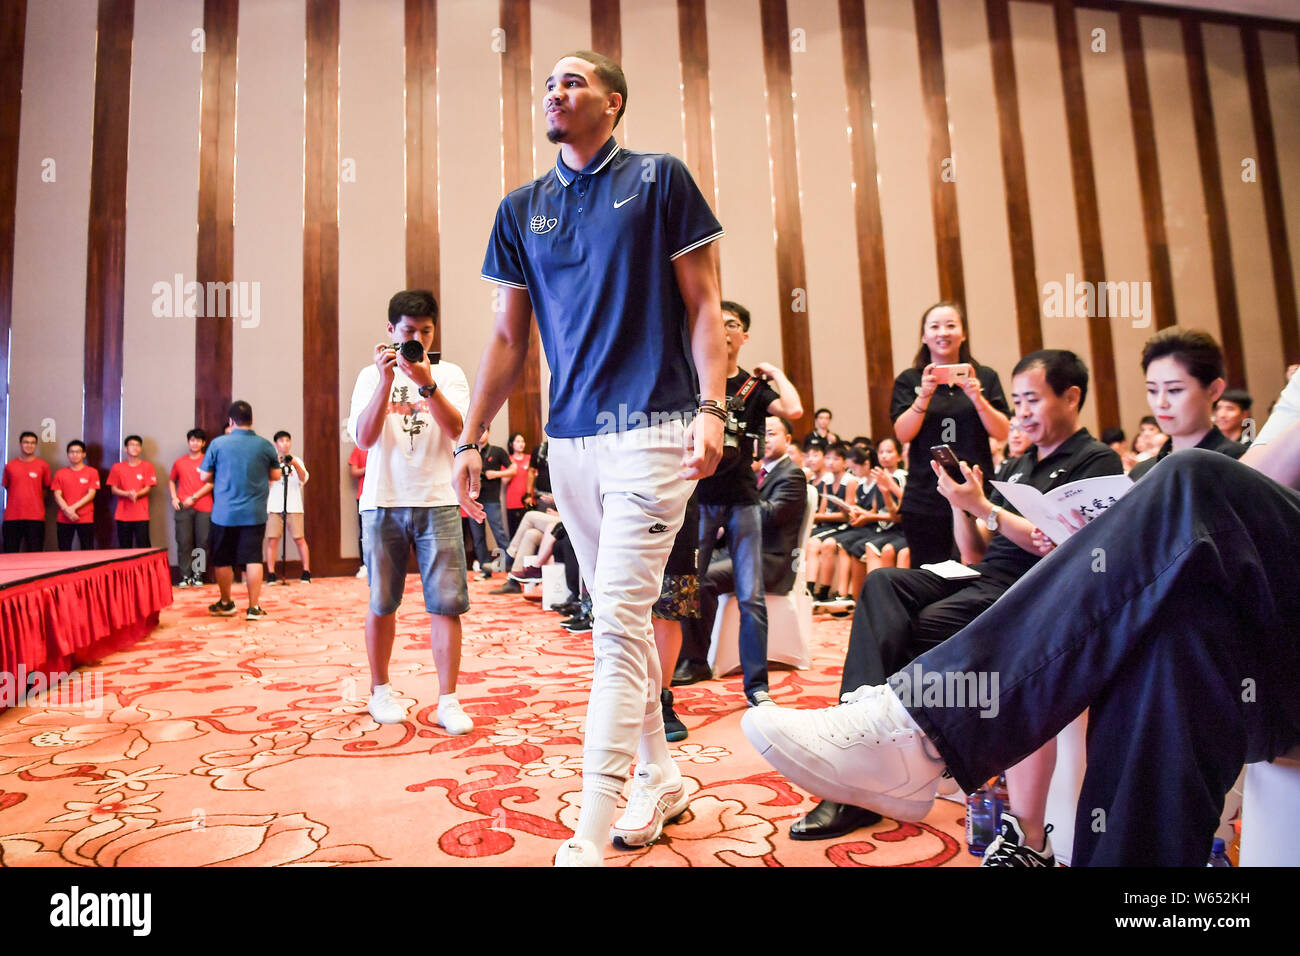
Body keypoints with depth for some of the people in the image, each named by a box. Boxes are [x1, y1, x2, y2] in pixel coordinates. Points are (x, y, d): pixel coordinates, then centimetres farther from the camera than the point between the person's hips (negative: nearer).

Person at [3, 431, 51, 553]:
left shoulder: (42, 465, 4)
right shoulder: (10, 465, 9)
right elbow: (7, 487, 17)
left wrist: (35, 502, 7)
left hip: (35, 517, -2)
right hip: (12, 516, 2)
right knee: (10, 554, 2)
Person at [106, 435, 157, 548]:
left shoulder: (147, 466, 5)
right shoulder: (117, 467, 8)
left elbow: (148, 488, 0)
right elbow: (113, 489, 5)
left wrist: (136, 494, -20)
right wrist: (128, 494, -14)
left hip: (141, 515, -1)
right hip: (123, 515, 2)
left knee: (143, 547, -5)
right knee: (124, 549, 4)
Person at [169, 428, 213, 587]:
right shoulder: (179, 462, 14)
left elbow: (211, 483, -3)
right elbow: (171, 480, 23)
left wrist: (194, 498, -9)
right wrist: (174, 498, 7)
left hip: (203, 508, -2)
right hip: (183, 508, 2)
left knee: (202, 542, -2)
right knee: (184, 542, -1)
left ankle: (198, 575, 6)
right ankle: (185, 576, 4)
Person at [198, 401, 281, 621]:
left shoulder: (218, 444, -5)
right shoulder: (265, 445, -2)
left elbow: (205, 476, 2)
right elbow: (275, 475, 7)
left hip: (224, 512, 0)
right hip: (255, 513, 1)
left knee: (222, 560, 14)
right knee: (253, 559, 1)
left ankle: (226, 603, 28)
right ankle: (254, 607, 0)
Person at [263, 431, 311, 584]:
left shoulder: (297, 461, 13)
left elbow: (304, 478, -3)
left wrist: (295, 465, -20)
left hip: (294, 506, 0)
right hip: (274, 506, 0)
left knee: (300, 538, -4)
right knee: (272, 539, -7)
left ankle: (306, 572, 2)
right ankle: (271, 574, -1)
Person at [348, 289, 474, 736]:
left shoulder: (449, 374, 7)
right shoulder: (371, 375, 8)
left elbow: (458, 428, -8)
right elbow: (364, 438, -5)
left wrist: (426, 384, -20)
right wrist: (387, 379, -14)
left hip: (437, 501, 0)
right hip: (383, 501, 1)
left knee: (446, 603, -5)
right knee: (382, 603, 9)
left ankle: (448, 701, 2)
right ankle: (380, 690, 26)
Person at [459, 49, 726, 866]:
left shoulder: (659, 178, 4)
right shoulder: (521, 209, 15)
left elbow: (704, 302, 0)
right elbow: (508, 339, 14)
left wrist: (712, 409, -12)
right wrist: (471, 439, 8)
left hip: (652, 429, -5)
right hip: (570, 438, 5)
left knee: (618, 620, -9)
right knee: (622, 617, 12)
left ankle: (589, 838, 0)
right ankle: (660, 776, 30)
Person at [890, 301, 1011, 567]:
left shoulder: (985, 377, 10)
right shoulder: (909, 380, 8)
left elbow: (1002, 433, 3)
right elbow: (903, 434, -3)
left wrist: (977, 398, -12)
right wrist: (924, 395, -16)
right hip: (925, 498, -1)